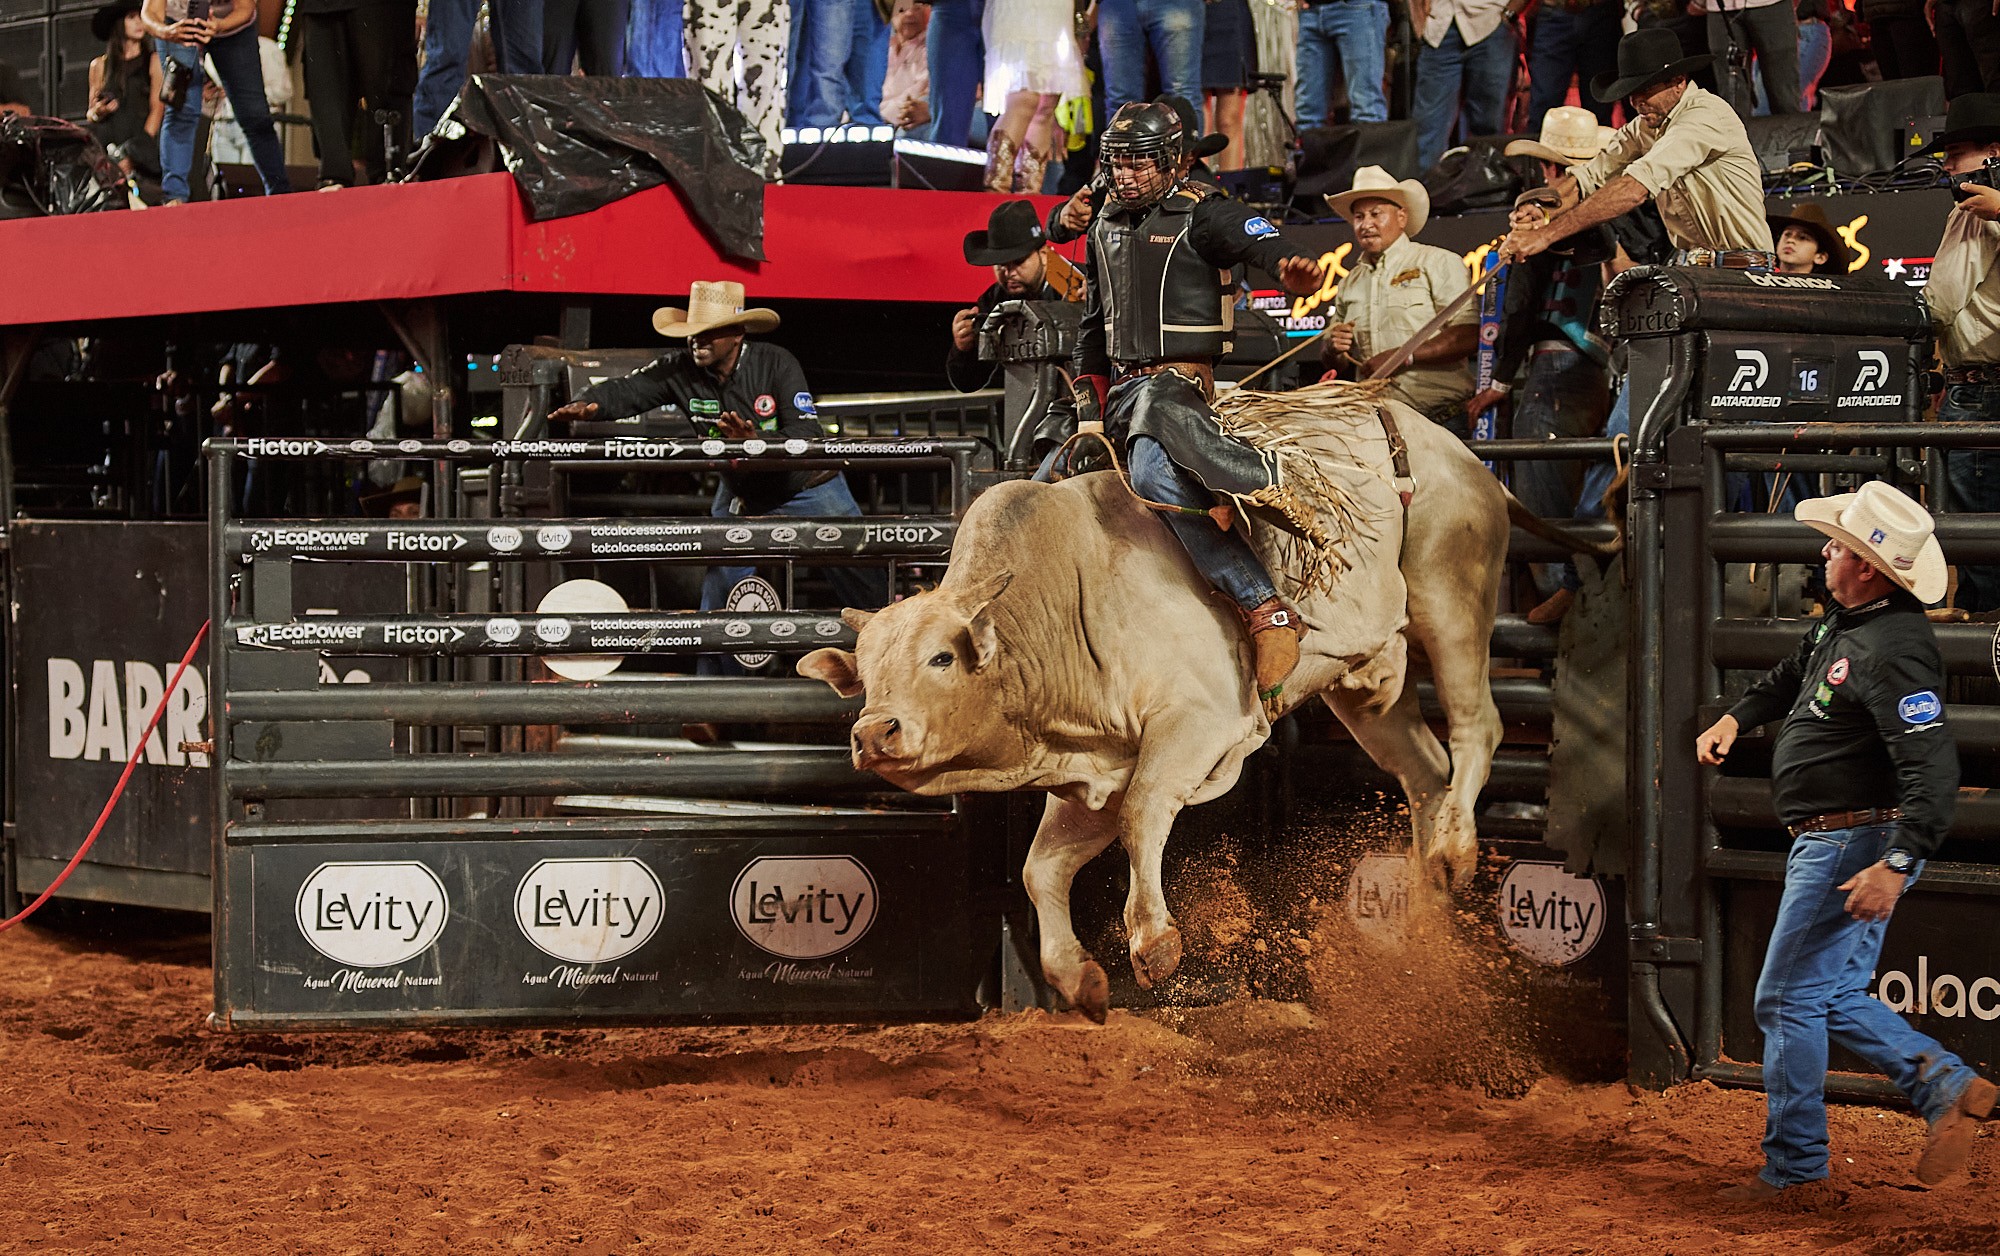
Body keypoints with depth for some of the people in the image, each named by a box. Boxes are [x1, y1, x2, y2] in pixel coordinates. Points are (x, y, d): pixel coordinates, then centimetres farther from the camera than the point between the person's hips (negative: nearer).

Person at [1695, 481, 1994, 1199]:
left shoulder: (1892, 653, -25)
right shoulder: (1845, 624, 7)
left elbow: (1933, 771, -32)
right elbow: (1795, 674, 31)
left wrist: (1897, 864, -38)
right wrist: (1737, 718, 19)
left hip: (1854, 844, -10)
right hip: (1829, 843, 10)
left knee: (1789, 999, -3)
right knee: (1835, 998, 16)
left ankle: (1793, 1162, 6)